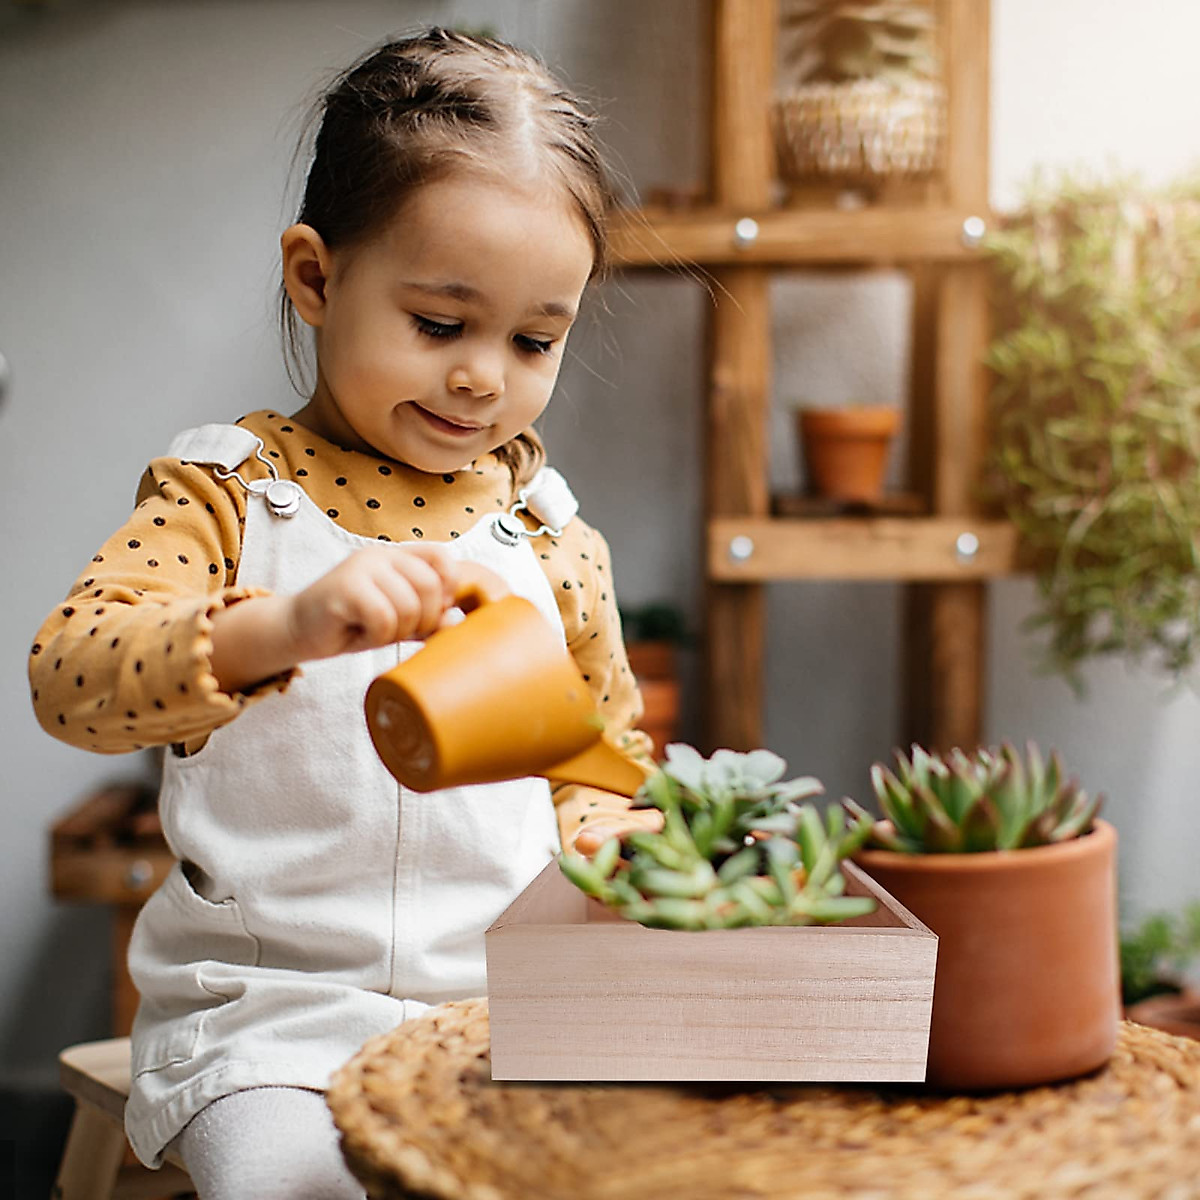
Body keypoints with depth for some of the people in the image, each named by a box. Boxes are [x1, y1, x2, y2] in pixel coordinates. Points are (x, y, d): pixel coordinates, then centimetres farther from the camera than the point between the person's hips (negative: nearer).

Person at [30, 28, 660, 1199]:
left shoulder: (548, 531, 8)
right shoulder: (229, 489, -3)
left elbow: (607, 749, 21)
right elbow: (68, 675, -19)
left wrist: (593, 849, -2)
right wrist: (284, 626, -36)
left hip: (506, 990, 3)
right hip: (269, 1004, -3)